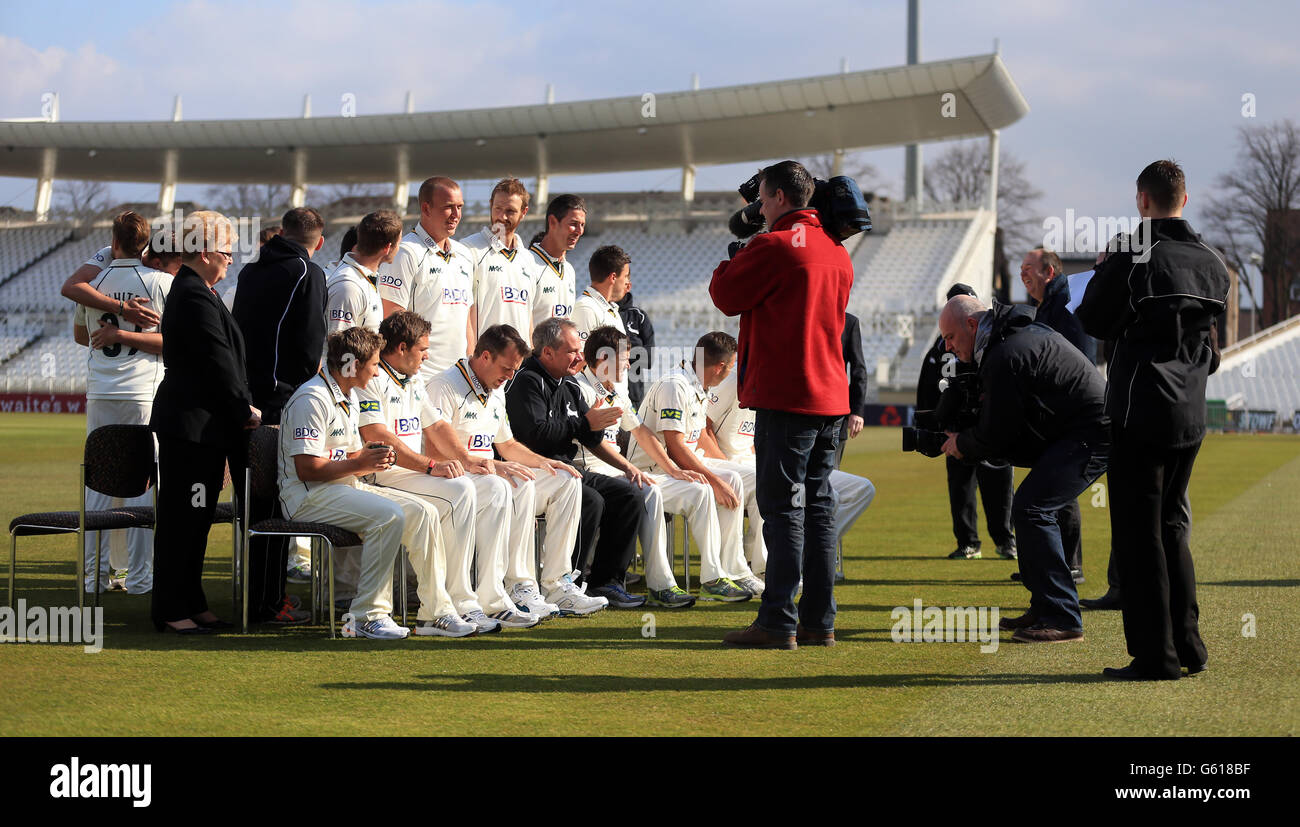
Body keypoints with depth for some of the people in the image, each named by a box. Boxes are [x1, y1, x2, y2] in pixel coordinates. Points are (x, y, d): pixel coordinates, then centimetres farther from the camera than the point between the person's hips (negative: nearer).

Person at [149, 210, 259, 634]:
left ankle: (189, 603, 21)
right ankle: (171, 610, 1)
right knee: (183, 516, -5)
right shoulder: (195, 296, -17)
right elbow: (217, 362, -18)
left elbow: (221, 358, 19)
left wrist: (241, 406, 12)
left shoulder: (191, 291, 17)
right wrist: (246, 410, -8)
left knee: (193, 516, 14)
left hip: (190, 421, 11)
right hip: (194, 423, -11)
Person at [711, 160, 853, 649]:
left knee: (783, 508, -6)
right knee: (818, 507, 10)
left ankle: (779, 623, -6)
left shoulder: (774, 247, -11)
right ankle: (819, 621, 12)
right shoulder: (837, 252, 14)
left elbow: (726, 296, -6)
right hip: (830, 394, 8)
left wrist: (730, 263, 15)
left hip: (785, 397, -7)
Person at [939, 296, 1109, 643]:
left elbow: (995, 435, -15)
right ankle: (1044, 608, 19)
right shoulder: (1018, 333, 16)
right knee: (1030, 506, 15)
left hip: (1091, 436, -11)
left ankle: (1063, 620, -15)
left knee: (1031, 508, -15)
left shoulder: (1004, 357, -18)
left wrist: (961, 445, 4)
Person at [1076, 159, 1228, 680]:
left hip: (1141, 414, -6)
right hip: (1191, 415, 6)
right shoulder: (1212, 264, 6)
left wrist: (1102, 271, 15)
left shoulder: (1132, 260, -12)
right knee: (1173, 528, 18)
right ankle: (1188, 646, 19)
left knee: (1139, 534, -1)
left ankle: (1155, 655, -2)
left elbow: (1095, 322, -2)